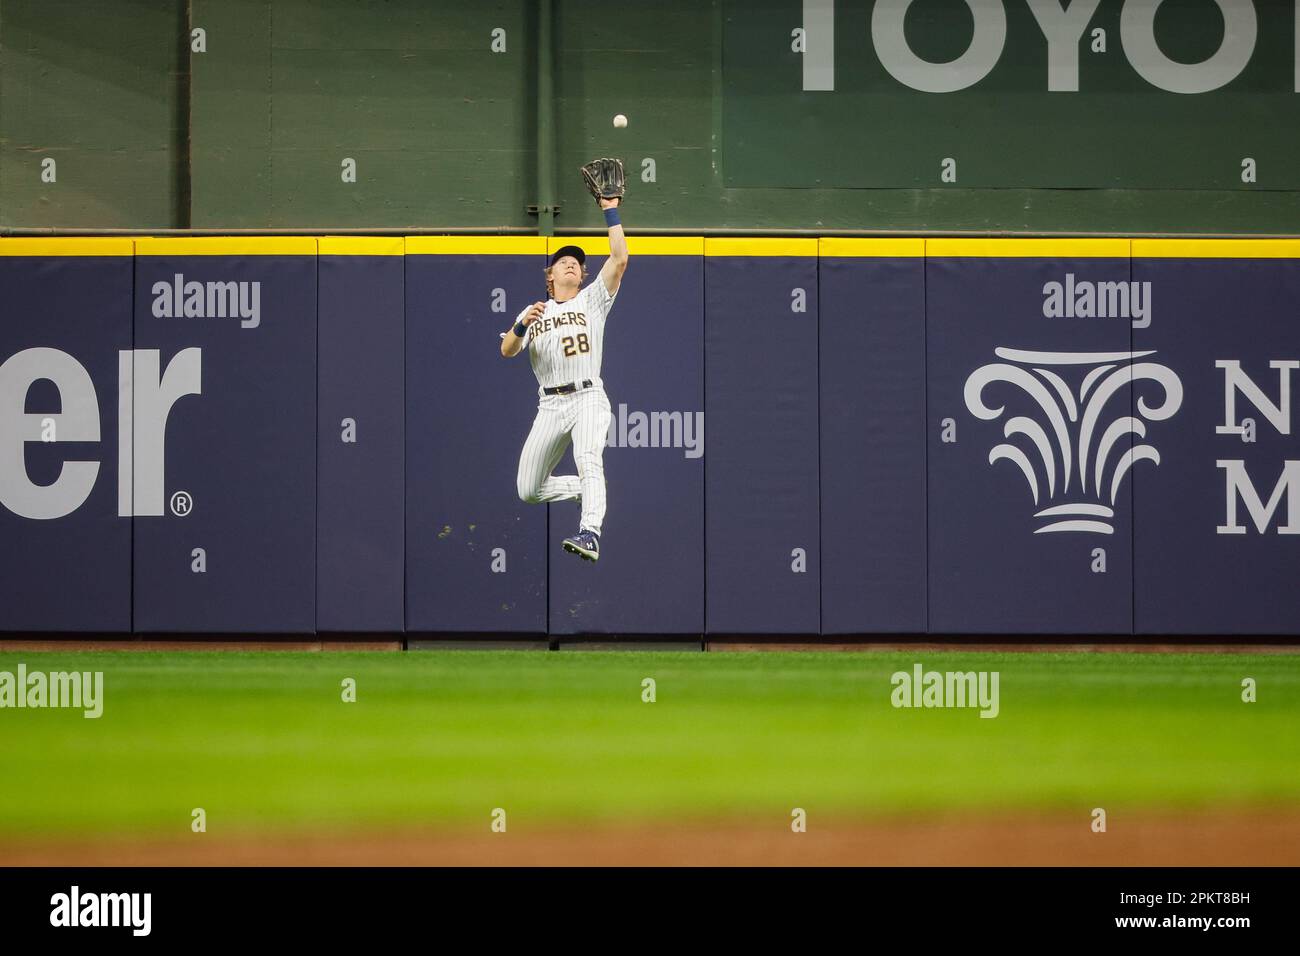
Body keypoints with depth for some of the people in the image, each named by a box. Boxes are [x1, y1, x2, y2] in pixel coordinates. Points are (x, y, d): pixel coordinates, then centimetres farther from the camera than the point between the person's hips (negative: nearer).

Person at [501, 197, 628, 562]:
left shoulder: (592, 300, 13)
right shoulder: (534, 312, 18)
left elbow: (620, 259, 0)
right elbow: (507, 351, 3)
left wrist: (610, 210, -1)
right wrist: (523, 324, -17)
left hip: (588, 399, -4)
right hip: (550, 406, 4)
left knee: (588, 461, -32)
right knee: (527, 490, 2)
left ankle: (590, 535, -46)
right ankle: (589, 489, 25)